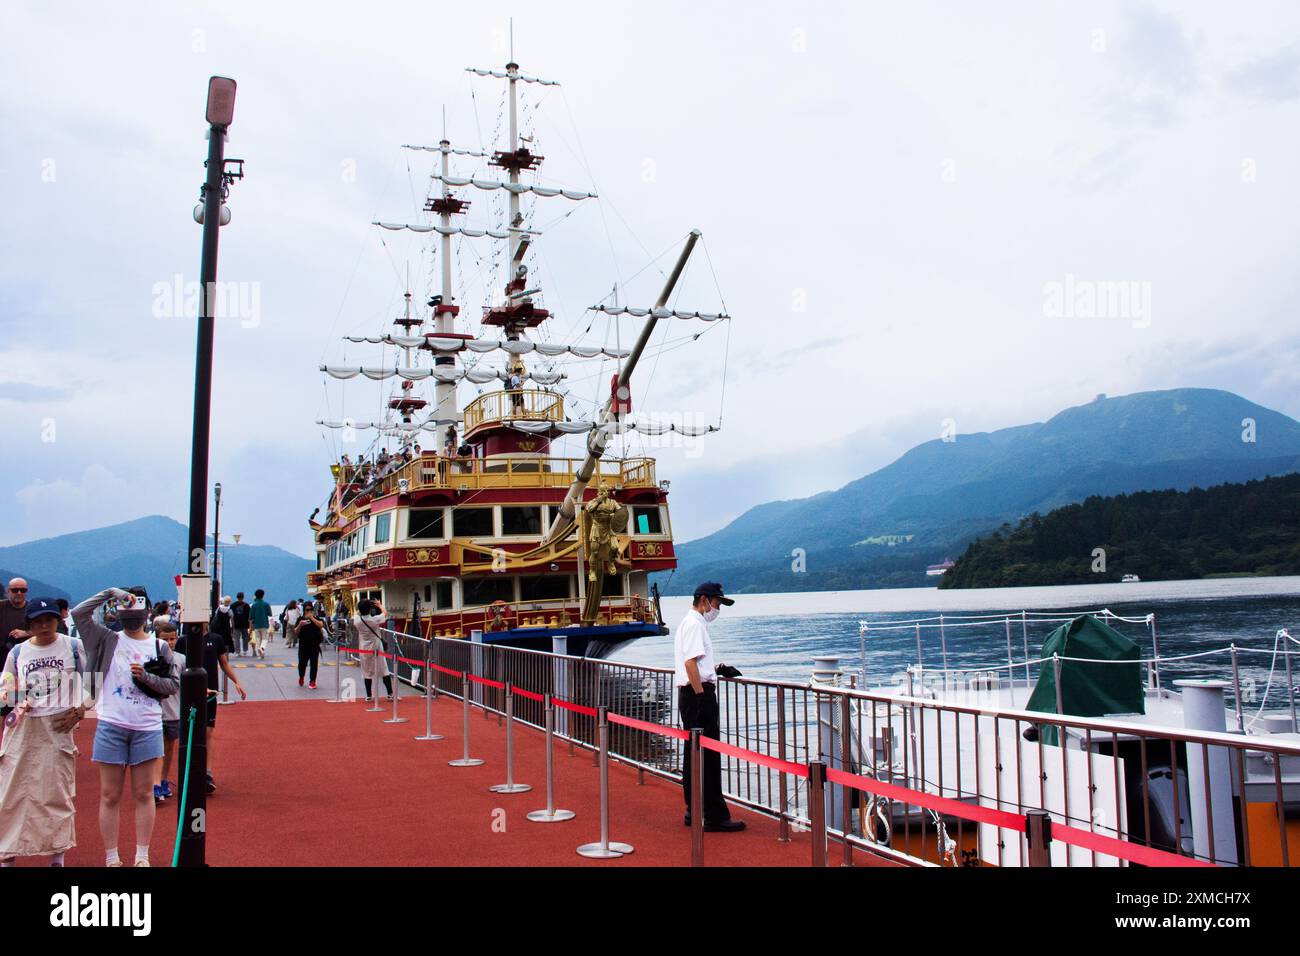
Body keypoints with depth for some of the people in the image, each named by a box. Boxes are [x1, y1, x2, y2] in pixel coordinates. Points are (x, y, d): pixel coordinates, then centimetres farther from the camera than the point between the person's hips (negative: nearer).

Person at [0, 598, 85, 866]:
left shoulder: (73, 647, 0)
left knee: (59, 790, 2)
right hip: (22, 728, 2)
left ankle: (57, 855, 13)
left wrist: (79, 711, -4)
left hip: (58, 727, -2)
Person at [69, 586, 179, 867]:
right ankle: (111, 859, 15)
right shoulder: (108, 640, 2)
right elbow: (78, 613, -10)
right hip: (111, 726, 0)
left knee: (144, 794, 7)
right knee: (110, 796, 5)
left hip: (148, 729, 1)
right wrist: (111, 592, -13)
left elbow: (174, 685, 3)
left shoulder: (159, 647, 5)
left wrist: (146, 677, -12)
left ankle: (142, 857, 15)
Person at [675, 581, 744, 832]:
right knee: (708, 757, -9)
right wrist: (701, 696, -22)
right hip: (699, 694, -11)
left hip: (689, 693, 11)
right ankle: (715, 817, -7)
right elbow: (690, 663, -21)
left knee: (693, 755, 14)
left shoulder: (688, 623, 20)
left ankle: (694, 812, 21)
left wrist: (714, 669, 17)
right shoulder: (695, 624, -12)